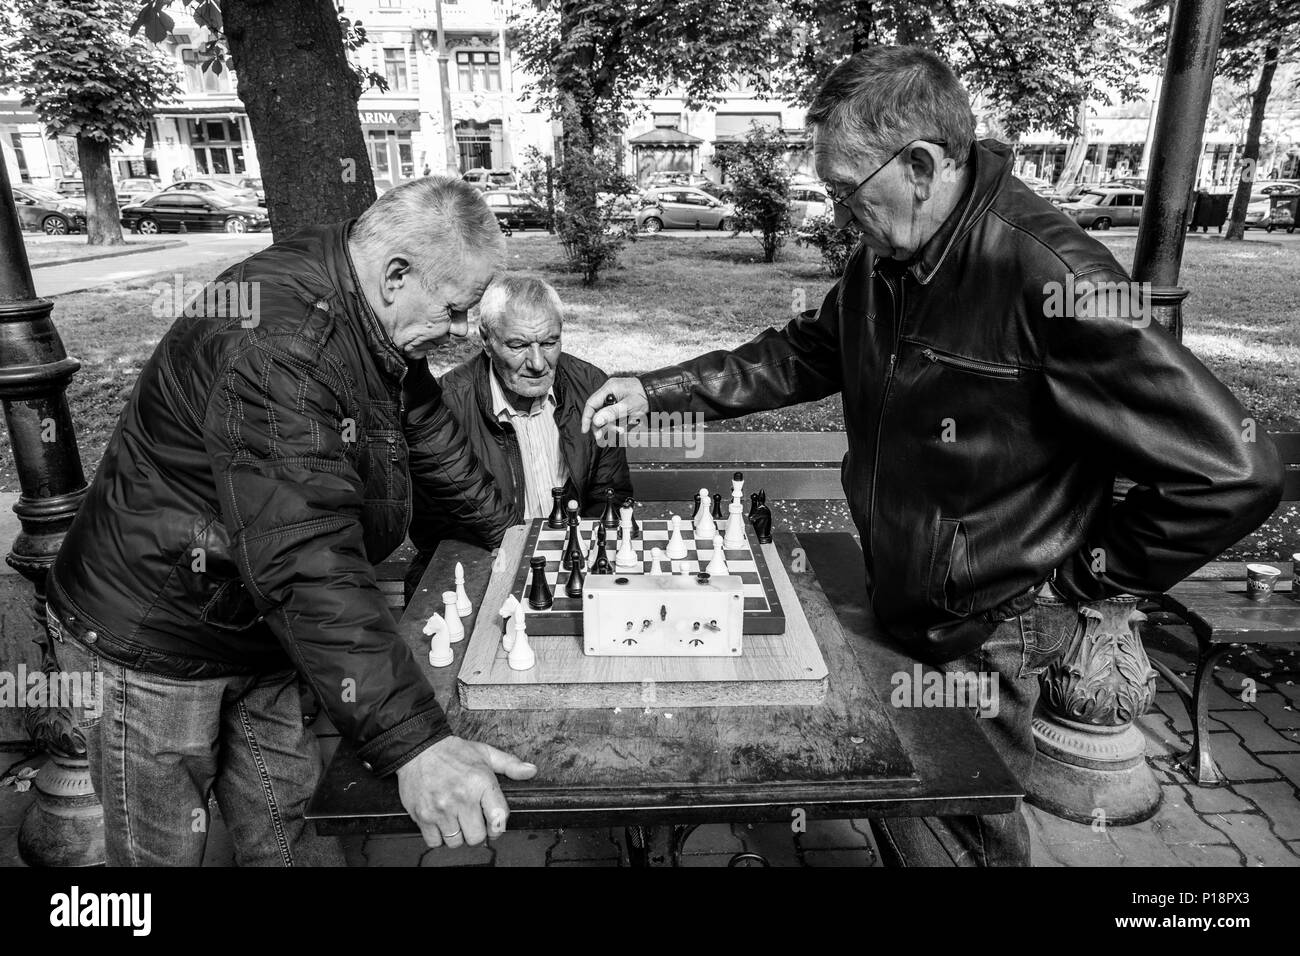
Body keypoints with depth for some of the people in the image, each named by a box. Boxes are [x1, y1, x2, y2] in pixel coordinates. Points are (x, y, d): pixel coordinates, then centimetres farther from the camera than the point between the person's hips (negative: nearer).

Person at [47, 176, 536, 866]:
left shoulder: (372, 318, -4)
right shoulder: (275, 344, -34)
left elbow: (425, 422, 13)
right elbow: (305, 558, -42)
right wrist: (412, 742, -44)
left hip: (256, 629, 8)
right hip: (153, 645, -7)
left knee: (277, 817, 18)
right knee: (164, 849, 10)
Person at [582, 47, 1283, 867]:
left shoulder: (1050, 278, -27)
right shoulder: (881, 263, -3)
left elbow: (1231, 473, -24)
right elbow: (799, 356, 10)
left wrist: (1071, 581, -15)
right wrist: (655, 390, 2)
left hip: (986, 643, -6)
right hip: (895, 614, 6)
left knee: (964, 836, 16)